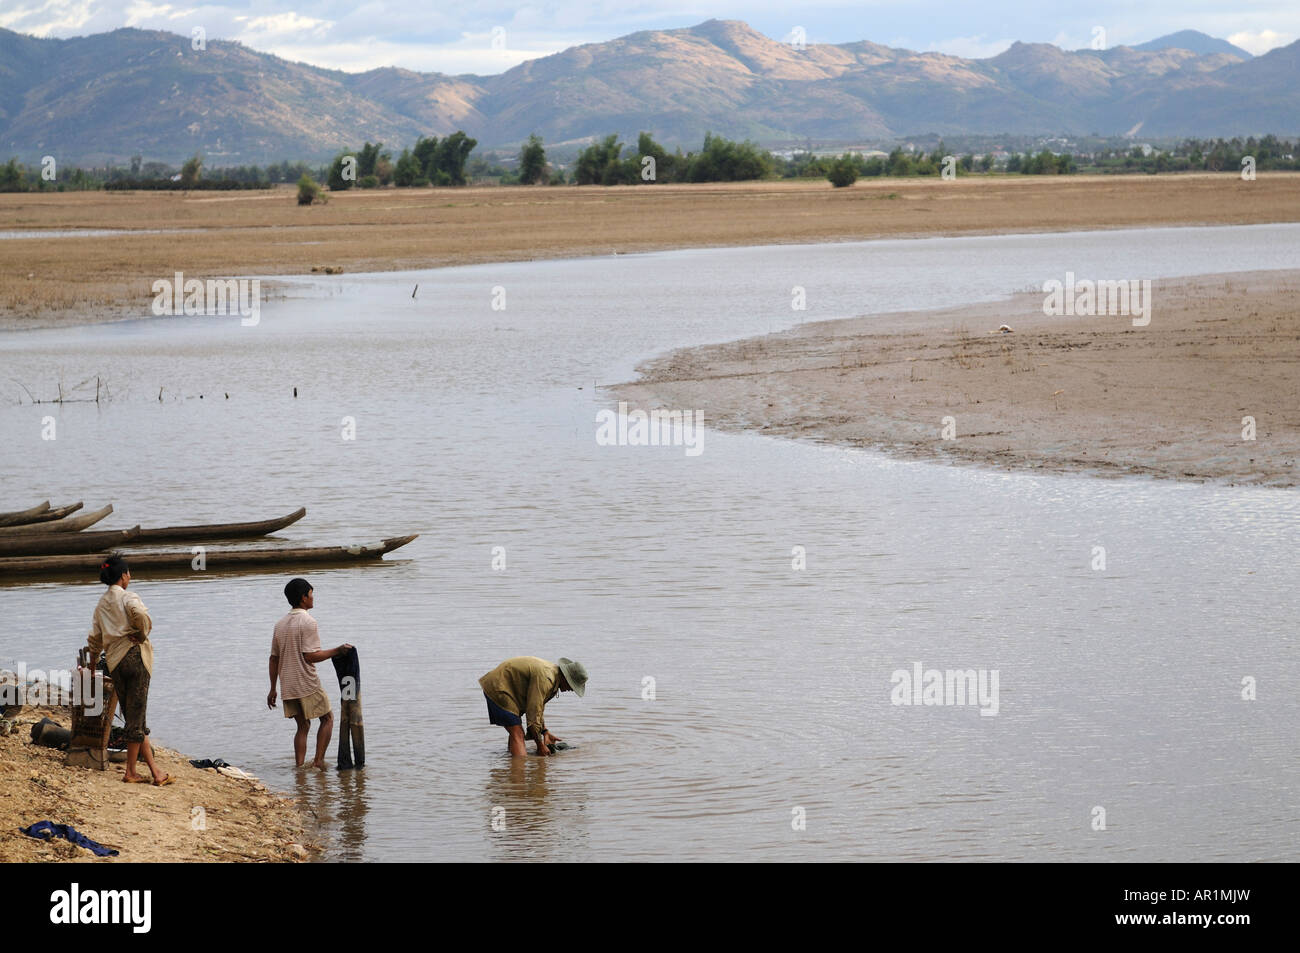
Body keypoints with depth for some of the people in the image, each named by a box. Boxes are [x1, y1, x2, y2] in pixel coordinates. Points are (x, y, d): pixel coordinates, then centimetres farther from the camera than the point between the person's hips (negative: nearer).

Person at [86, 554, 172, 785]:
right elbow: (140, 615, -27)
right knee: (136, 716, -3)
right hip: (134, 655, -7)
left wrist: (92, 665, 33)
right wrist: (142, 636, -9)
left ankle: (154, 771, 5)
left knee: (133, 716, 7)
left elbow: (95, 639, 21)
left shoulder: (101, 604, 16)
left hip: (114, 662, 7)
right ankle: (130, 772, -3)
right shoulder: (128, 597, -5)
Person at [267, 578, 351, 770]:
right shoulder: (308, 622, -13)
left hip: (288, 687, 7)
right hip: (307, 683, -7)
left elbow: (274, 658, 13)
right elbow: (310, 656, -20)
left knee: (303, 725, 15)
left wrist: (273, 689, 17)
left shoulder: (280, 624, 11)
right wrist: (336, 651, -11)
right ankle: (319, 761, 2)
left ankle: (299, 766, 6)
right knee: (327, 718, 10)